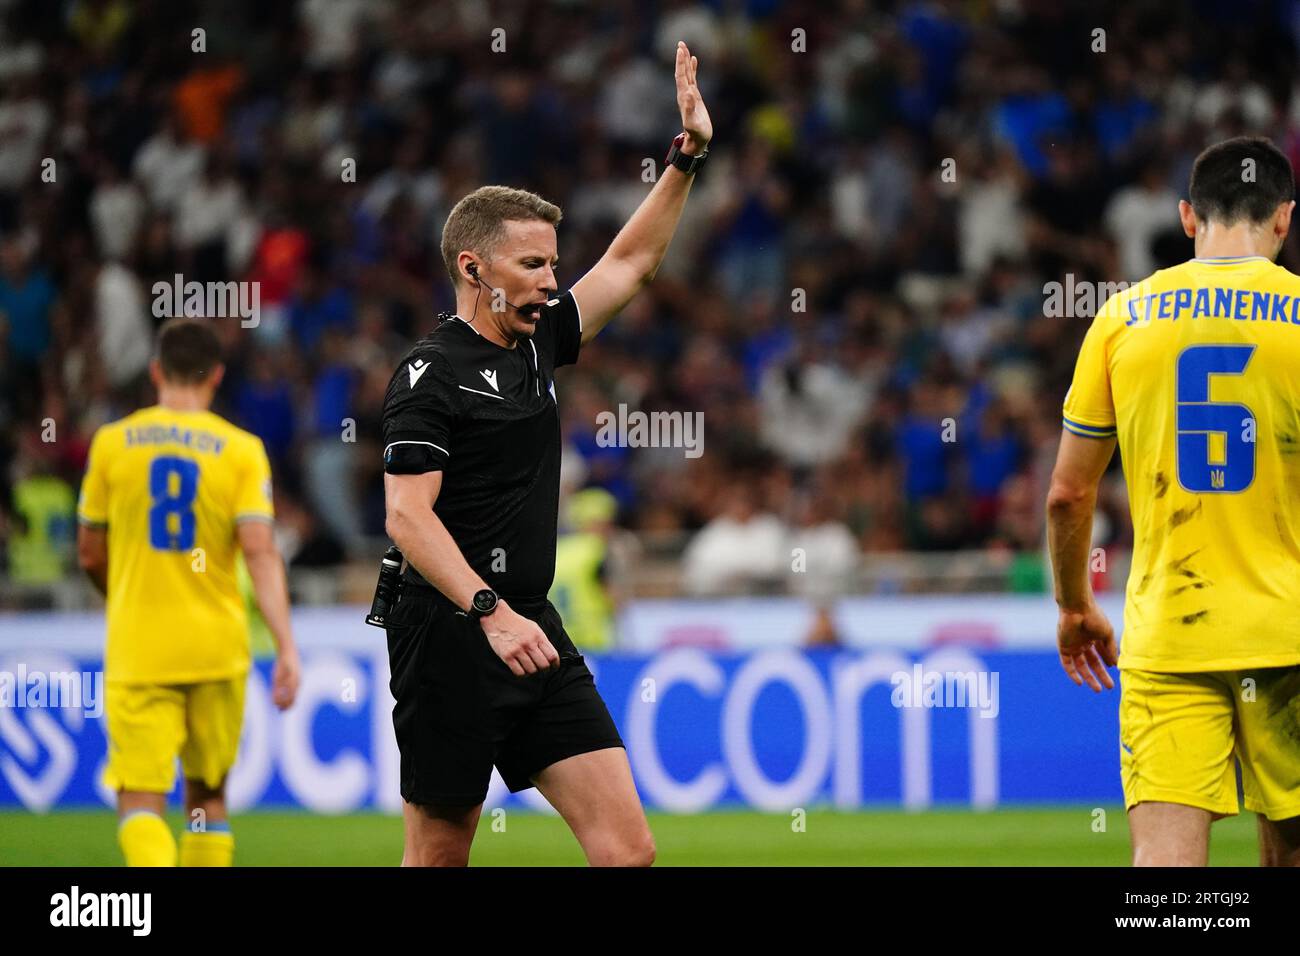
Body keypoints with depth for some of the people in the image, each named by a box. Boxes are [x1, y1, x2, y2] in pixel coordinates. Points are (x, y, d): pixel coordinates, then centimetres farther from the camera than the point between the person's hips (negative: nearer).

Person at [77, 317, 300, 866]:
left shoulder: (111, 443, 1)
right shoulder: (242, 450, -1)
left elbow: (90, 555, 9)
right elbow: (261, 552, -12)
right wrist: (286, 647, -13)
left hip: (137, 651, -1)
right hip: (216, 648, 1)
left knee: (140, 800, -5)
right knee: (208, 795, 18)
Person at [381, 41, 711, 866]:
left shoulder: (537, 344, 14)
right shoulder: (432, 372, -10)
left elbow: (630, 263, 26)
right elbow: (408, 516, -19)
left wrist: (688, 157, 21)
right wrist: (491, 612, -29)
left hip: (532, 632, 7)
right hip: (450, 641, -7)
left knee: (628, 846, -4)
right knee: (440, 857, 0)